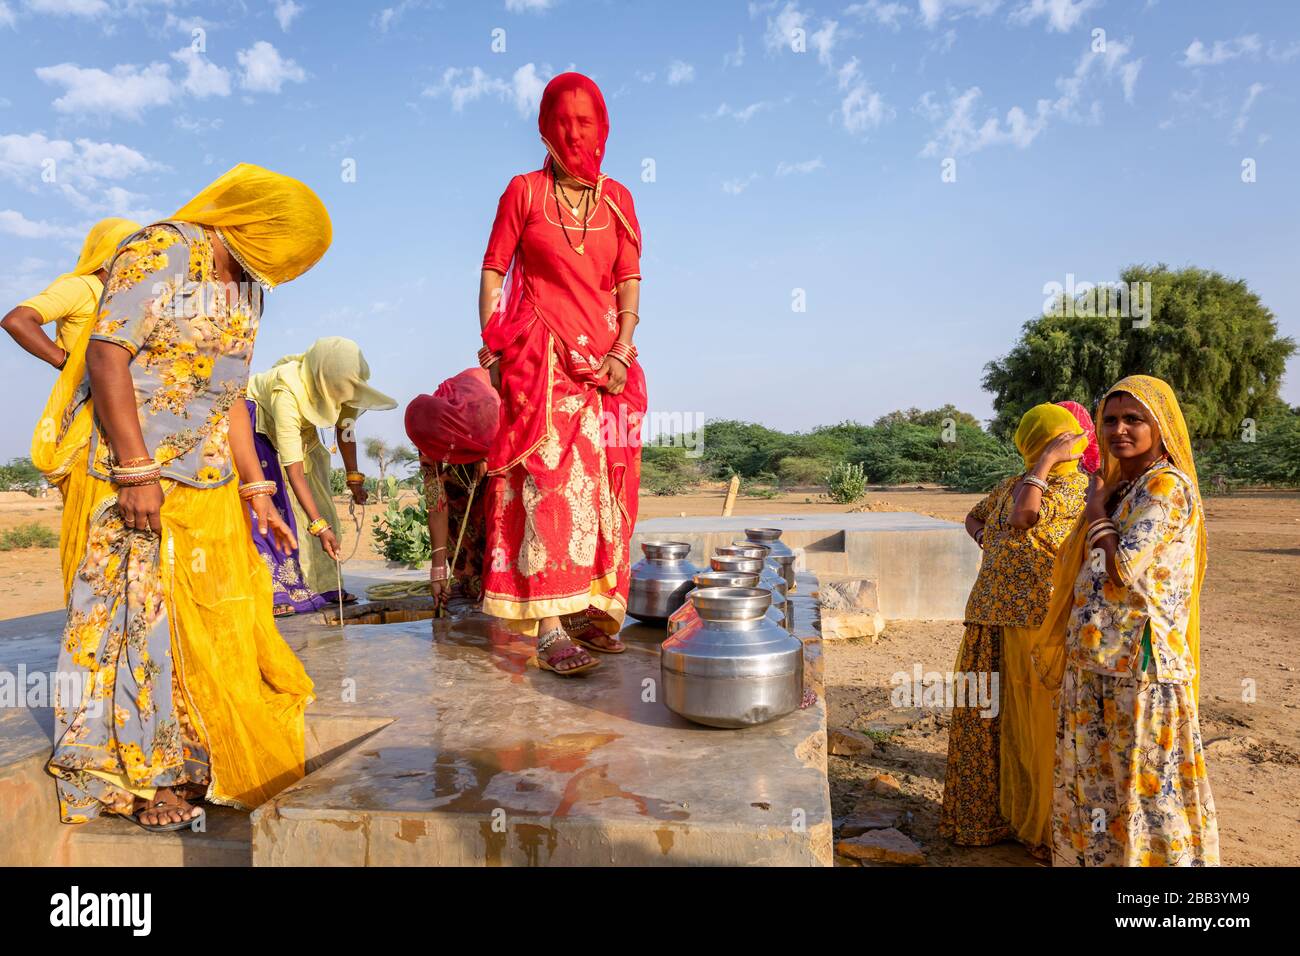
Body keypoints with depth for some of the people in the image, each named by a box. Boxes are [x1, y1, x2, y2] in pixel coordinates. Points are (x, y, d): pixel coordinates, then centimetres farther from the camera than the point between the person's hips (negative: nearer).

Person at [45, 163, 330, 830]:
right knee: (140, 617, -1)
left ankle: (202, 761, 24)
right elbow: (107, 355, -18)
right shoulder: (159, 253, -11)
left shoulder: (246, 290, 14)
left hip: (208, 482, 8)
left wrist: (255, 490, 13)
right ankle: (140, 779, 14)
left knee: (221, 618, 9)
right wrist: (137, 471, -23)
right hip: (134, 472, -8)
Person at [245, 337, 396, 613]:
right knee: (271, 505, -16)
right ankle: (271, 592, -12)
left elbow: (344, 427, -5)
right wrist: (320, 527, -44)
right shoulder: (287, 395, -43)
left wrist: (354, 478, -7)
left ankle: (322, 585, 6)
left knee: (319, 499, 0)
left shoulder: (338, 384, -26)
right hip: (257, 426, -6)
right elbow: (293, 470, -43)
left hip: (301, 431, 6)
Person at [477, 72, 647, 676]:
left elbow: (629, 281, 6)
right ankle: (547, 625, -12)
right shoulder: (524, 191, 5)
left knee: (601, 483, 2)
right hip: (538, 355, -3)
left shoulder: (617, 198, 12)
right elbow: (493, 271, 3)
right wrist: (491, 347, -5)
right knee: (548, 478, -12)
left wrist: (621, 352, -6)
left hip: (604, 356, 4)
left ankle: (591, 609, 10)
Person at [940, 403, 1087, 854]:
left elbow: (1024, 515, -21)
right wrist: (984, 537, 11)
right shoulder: (1011, 484, 16)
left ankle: (1044, 823, 17)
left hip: (1039, 618, -7)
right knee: (991, 715, 14)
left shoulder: (1075, 486, -6)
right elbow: (974, 516, 32)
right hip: (995, 617, 7)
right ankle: (988, 812, 29)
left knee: (1037, 723, 1)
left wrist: (1048, 460, -12)